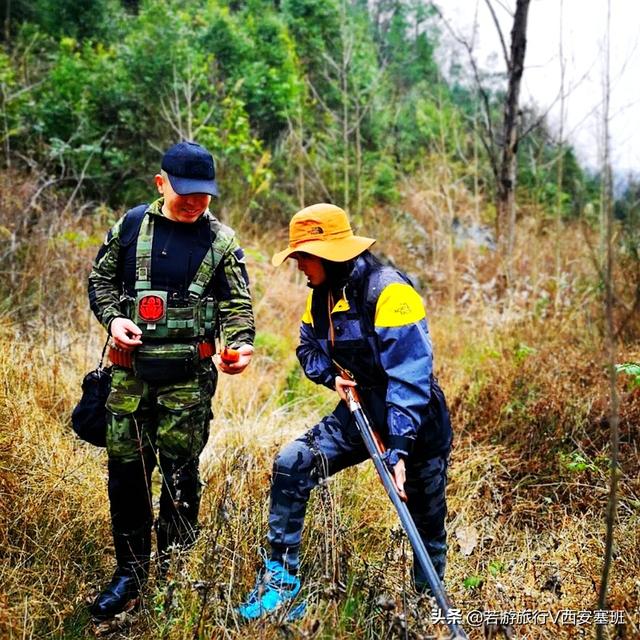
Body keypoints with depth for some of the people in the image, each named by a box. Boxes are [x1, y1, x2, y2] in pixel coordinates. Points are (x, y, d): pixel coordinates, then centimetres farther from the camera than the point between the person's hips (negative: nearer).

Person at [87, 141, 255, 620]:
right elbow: (101, 278, 13)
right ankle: (130, 576, 18)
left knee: (180, 473, 4)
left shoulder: (221, 240, 1)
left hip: (189, 375, -2)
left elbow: (237, 304, -1)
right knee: (126, 470, 5)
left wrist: (240, 345, -20)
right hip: (130, 368, 2)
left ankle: (174, 574, 21)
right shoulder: (132, 225, 5)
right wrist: (112, 318, -5)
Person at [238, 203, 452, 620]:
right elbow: (309, 349, 15)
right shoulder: (323, 295, 0)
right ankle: (281, 580, -2)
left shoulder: (388, 291, -25)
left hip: (417, 421, -6)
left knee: (427, 522, 7)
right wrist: (331, 375, -8)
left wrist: (399, 447, -34)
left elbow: (409, 376, -29)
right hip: (360, 410, 7)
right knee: (292, 464, -11)